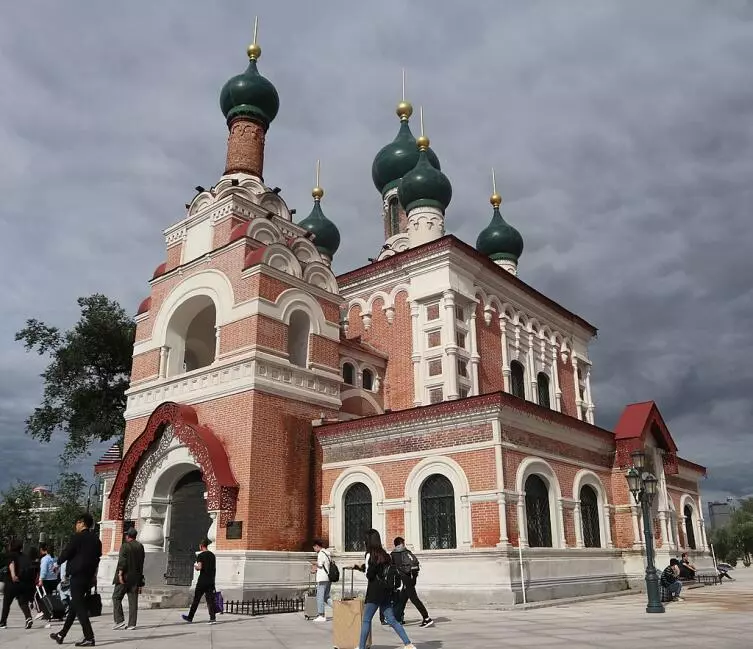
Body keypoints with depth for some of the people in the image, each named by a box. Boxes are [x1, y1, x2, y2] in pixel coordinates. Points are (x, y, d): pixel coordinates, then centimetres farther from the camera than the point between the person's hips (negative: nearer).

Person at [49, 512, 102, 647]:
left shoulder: (77, 537, -12)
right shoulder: (96, 540, 9)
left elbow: (66, 553, -6)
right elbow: (97, 557, 14)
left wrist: (57, 563, 15)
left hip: (77, 576, -8)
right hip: (88, 576, 8)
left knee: (79, 607, -5)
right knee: (73, 606, 18)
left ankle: (89, 637, -9)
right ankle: (61, 635, 30)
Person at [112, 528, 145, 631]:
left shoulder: (125, 546, -8)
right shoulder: (140, 547, 10)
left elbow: (122, 561, -16)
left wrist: (120, 574, -14)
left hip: (125, 576, -5)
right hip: (135, 577, 6)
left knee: (116, 597, 8)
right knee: (133, 601, 5)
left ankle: (119, 620, 1)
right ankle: (132, 624, 5)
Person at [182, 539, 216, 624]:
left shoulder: (201, 555, -8)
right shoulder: (212, 555, 11)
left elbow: (199, 567, -18)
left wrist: (195, 566, 4)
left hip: (202, 580, -5)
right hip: (211, 581, 5)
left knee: (196, 599, 7)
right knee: (210, 600, 3)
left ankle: (190, 617, 18)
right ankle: (212, 618, -7)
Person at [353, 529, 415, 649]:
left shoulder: (371, 555, -12)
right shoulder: (384, 554, 10)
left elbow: (369, 575, -14)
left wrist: (363, 567, 7)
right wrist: (359, 567, 31)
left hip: (375, 591, -7)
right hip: (387, 591, 7)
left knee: (366, 620, 4)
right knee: (391, 620, 9)